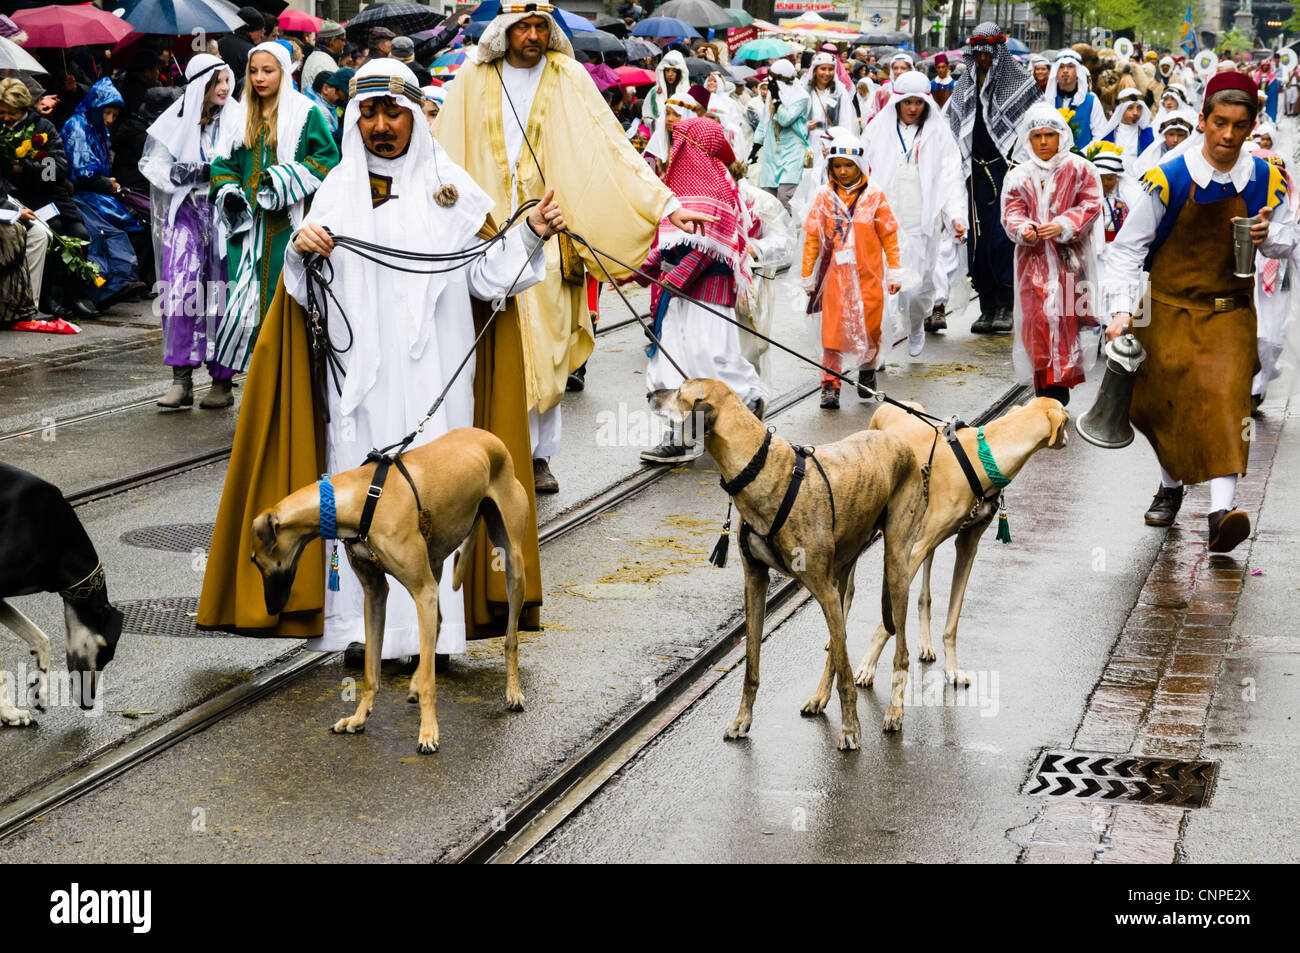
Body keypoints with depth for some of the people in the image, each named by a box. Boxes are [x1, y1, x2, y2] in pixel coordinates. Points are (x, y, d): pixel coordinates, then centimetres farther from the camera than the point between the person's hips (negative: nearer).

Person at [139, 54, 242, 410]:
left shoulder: (237, 119, 4)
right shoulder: (175, 120, 6)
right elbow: (154, 164, 6)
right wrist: (188, 173, -11)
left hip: (224, 214, -1)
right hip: (186, 212, 1)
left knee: (222, 295, -1)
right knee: (179, 290, -11)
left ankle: (222, 382, 6)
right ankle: (181, 381, -7)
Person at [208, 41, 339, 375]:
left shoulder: (306, 114, 0)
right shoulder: (244, 118, 17)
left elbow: (327, 158, -5)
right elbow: (225, 164, 20)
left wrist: (284, 178, -14)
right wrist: (229, 193, 0)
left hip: (289, 223, -5)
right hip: (249, 221, 5)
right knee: (244, 295, 1)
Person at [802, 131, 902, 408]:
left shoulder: (874, 195, 0)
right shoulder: (824, 195, 2)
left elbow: (889, 235, 6)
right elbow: (812, 237, 6)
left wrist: (894, 271, 4)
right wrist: (808, 276, 6)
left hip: (868, 274, 0)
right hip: (835, 274, 0)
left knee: (870, 326, 6)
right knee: (833, 328, -4)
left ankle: (868, 368, 34)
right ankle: (830, 385, 3)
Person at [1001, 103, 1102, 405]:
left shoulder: (1078, 168, 3)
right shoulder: (1018, 176, 9)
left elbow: (1091, 205, 0)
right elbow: (1012, 213, 3)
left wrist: (1064, 225, -16)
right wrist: (1023, 229, -19)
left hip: (1070, 258, -1)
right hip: (1034, 259, 1)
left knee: (1067, 319, -1)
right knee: (1038, 320, -5)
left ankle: (1061, 385, 9)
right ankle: (1045, 388, 2)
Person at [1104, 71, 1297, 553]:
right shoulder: (1168, 179, -11)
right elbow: (1127, 246, -5)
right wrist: (1121, 309, -13)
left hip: (1230, 312, 0)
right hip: (1171, 309, 0)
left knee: (1225, 396, -16)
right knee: (1166, 403, 8)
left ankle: (1221, 511, -24)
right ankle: (1171, 484, 36)